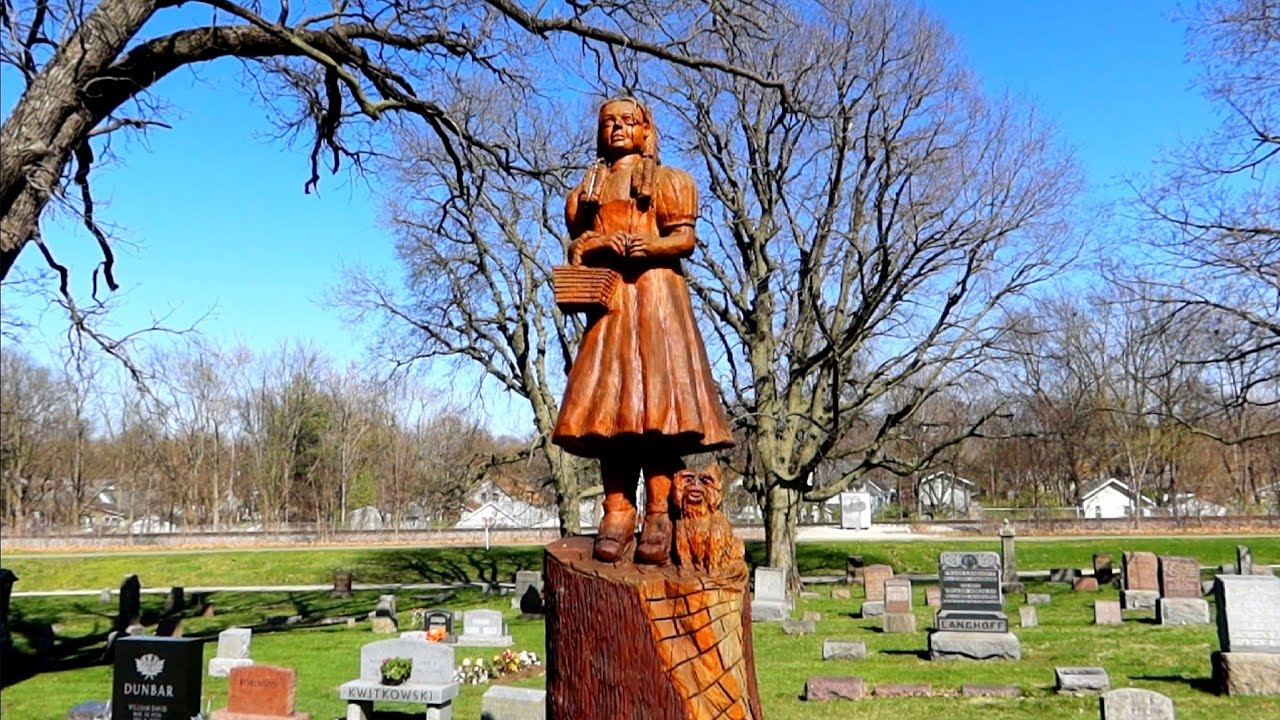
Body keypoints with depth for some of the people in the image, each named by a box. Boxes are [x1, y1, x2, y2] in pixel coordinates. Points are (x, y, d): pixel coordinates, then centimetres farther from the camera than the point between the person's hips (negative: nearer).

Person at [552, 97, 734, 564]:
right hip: (606, 299, 3)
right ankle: (617, 513, -11)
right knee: (609, 402, -9)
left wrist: (650, 246, -17)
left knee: (658, 396, -16)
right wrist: (598, 246, -5)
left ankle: (659, 516, -19)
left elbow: (686, 237, 4)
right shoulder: (586, 190, 26)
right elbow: (576, 247, 18)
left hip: (655, 292, -3)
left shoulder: (668, 181, 15)